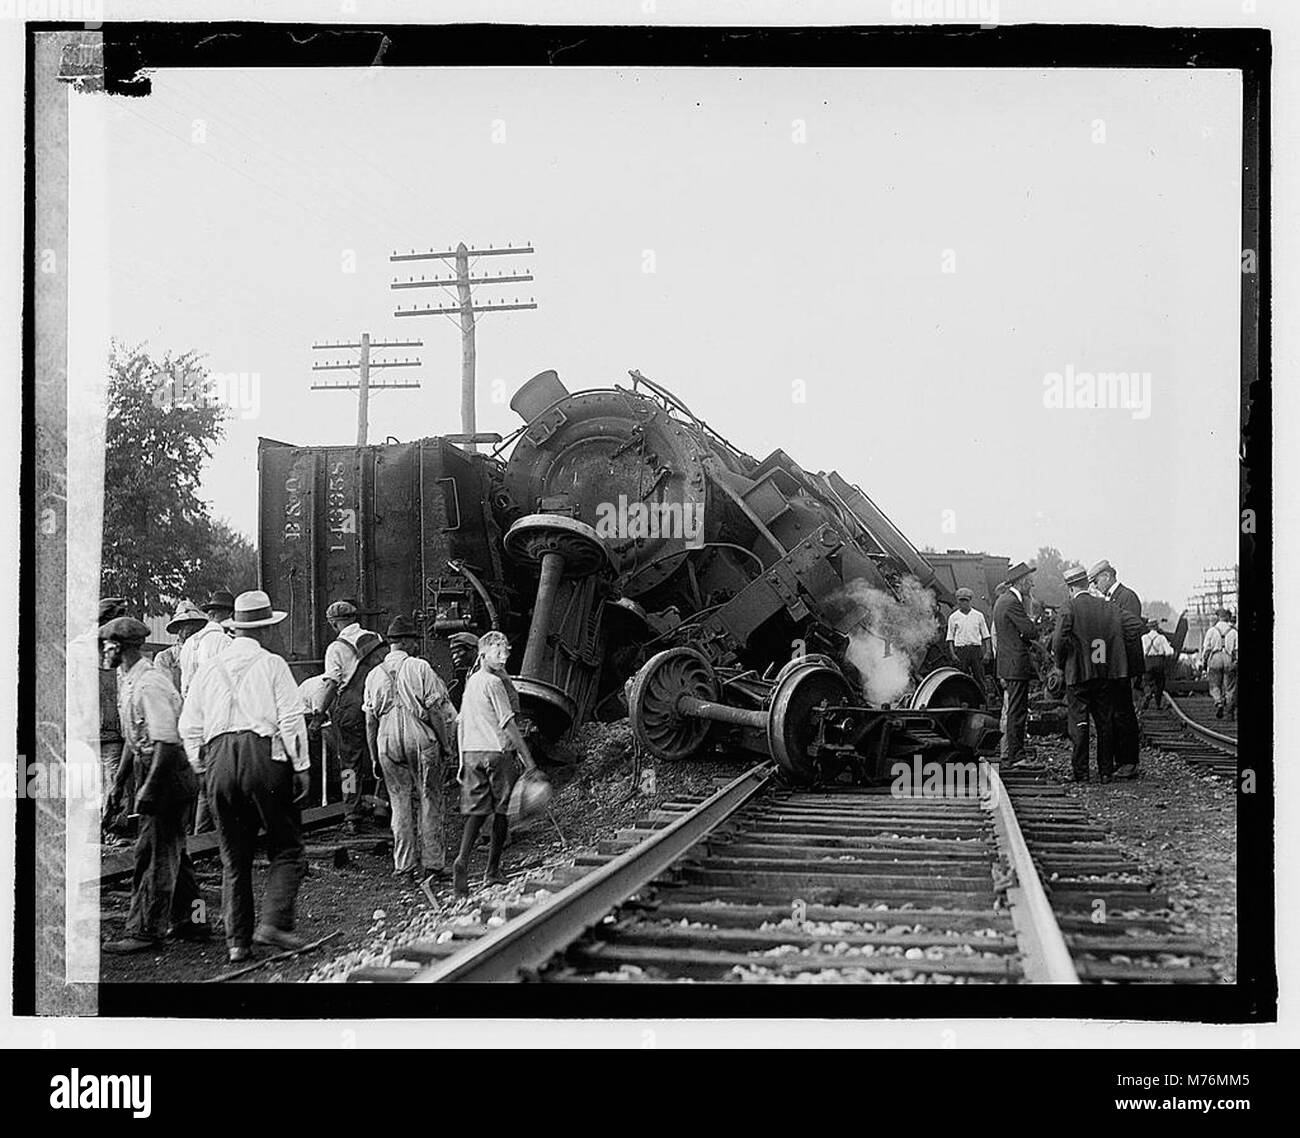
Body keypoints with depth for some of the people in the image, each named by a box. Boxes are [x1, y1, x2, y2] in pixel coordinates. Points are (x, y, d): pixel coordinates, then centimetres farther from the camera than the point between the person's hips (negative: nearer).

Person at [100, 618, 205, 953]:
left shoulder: (149, 684, -20)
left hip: (169, 773, -10)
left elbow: (167, 742, -25)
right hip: (149, 770, 10)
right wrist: (119, 782, 20)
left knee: (154, 852, -5)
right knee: (169, 849, 16)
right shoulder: (126, 680, 12)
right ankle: (188, 919, 25)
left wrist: (149, 788, -25)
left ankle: (145, 931, -1)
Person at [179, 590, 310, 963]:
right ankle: (274, 921, -13)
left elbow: (189, 726, 14)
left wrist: (201, 766, 22)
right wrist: (301, 766, 0)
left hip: (220, 761, 4)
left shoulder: (209, 669, 14)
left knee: (233, 858, 10)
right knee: (287, 850, 3)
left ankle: (238, 940, 8)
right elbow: (291, 719, -5)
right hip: (264, 755, -4)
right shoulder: (271, 665, 1)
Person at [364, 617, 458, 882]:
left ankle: (404, 866, 9)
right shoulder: (420, 667, -7)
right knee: (429, 802, 5)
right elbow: (435, 710, -8)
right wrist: (445, 744, 0)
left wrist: (374, 756, 15)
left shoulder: (375, 675, 6)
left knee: (400, 804, 9)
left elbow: (370, 721, 8)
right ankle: (434, 863, 7)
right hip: (421, 740, -4)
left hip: (388, 743, 4)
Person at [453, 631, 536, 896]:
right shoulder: (494, 683, -11)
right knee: (501, 811, 5)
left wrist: (462, 761, 22)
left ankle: (463, 858, -16)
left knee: (476, 810, 6)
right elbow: (508, 724, -15)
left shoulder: (470, 682, 14)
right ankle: (493, 872, 9)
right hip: (496, 752, -7)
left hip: (471, 753, 7)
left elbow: (461, 724, 17)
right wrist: (528, 760, -13)